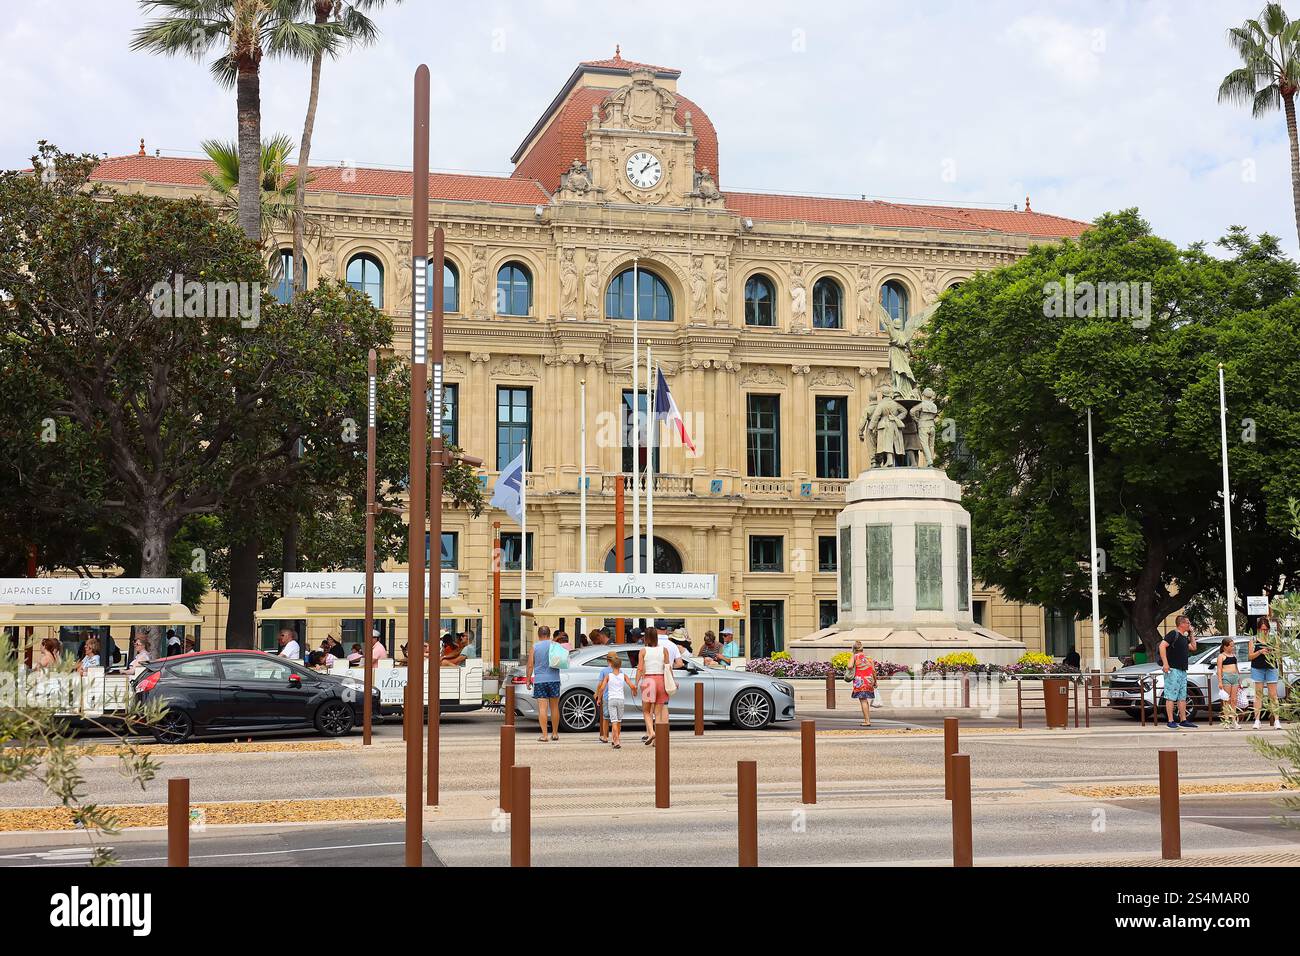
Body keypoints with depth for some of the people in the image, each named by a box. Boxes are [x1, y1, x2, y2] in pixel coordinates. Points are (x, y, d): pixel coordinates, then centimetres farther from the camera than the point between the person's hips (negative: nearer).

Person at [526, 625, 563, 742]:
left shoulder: (534, 647, 1)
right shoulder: (556, 645, 2)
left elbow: (530, 665, -2)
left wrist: (528, 680, 4)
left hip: (539, 680, -1)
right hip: (554, 679, 1)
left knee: (542, 708, -4)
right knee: (554, 708, 12)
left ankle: (544, 735, -9)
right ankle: (555, 733, 19)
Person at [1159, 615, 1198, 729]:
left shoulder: (1184, 637, 19)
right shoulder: (1173, 634, -9)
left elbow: (1193, 647, 28)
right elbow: (1162, 646, -19)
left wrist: (1191, 633, 20)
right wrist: (1165, 663, -24)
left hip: (1182, 671, 9)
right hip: (1173, 670, -9)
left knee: (1182, 697, 11)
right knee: (1171, 697, -8)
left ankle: (1183, 720, 15)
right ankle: (1171, 722, -8)